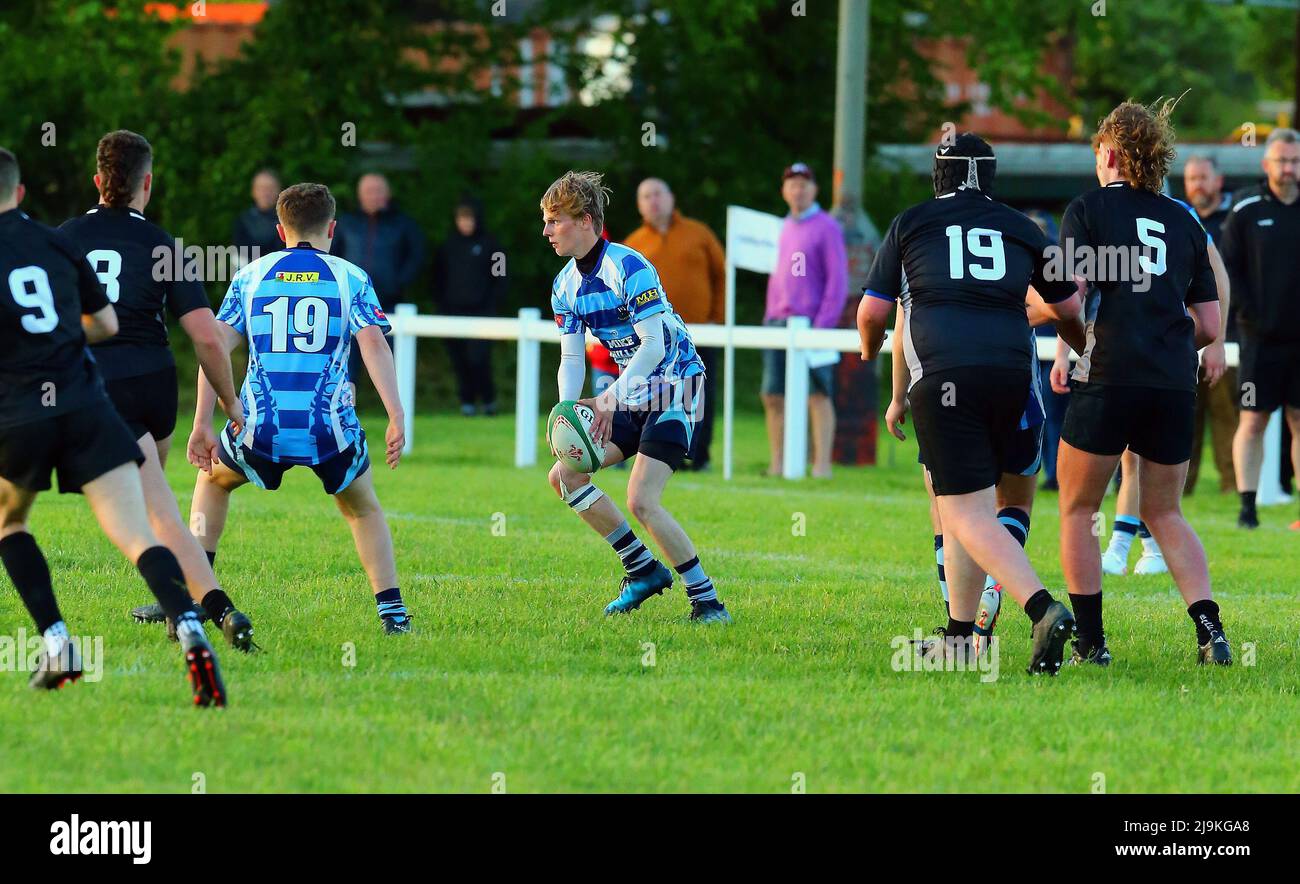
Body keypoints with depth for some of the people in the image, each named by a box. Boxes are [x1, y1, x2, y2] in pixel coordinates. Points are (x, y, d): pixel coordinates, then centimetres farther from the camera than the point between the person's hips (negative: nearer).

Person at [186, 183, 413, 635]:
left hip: (260, 428, 0)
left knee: (213, 481, 30)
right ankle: (392, 610, 10)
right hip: (331, 428, 0)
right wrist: (396, 418, -13)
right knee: (363, 509, 25)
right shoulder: (350, 277, 7)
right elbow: (373, 344, -8)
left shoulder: (251, 275, 11)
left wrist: (202, 425, 3)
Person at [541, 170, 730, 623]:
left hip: (673, 390, -9)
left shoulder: (628, 267, -21)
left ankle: (707, 601, -12)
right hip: (633, 397, 9)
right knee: (563, 475, 4)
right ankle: (643, 569, 13)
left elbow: (654, 345, -26)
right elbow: (571, 358, 4)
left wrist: (611, 396, -33)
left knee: (641, 500, -21)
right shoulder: (566, 285, 5)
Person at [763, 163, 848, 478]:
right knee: (772, 396, 4)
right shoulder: (785, 228, 18)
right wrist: (770, 317, 12)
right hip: (777, 322, 7)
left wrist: (823, 324, -14)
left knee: (818, 395, -8)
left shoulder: (826, 228, -2)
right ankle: (777, 463, 10)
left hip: (810, 325, -7)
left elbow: (837, 281, -7)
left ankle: (822, 464, -9)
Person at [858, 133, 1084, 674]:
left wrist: (869, 350, 34)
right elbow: (1069, 308, 27)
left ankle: (1044, 610, -28)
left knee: (968, 515, -7)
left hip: (943, 379, -4)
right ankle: (959, 637, 18)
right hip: (1011, 370, 4)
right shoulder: (1021, 230, 18)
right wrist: (1025, 310, 50)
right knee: (961, 505, 19)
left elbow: (872, 311, 12)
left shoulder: (910, 224, 11)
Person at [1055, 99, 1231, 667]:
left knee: (1077, 510, 10)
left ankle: (1090, 642, 5)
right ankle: (1209, 628, -3)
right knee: (1164, 514, 16)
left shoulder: (1088, 210, 2)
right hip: (1175, 386, 4)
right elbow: (1210, 326, 13)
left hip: (1107, 379, -4)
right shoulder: (1184, 222, 14)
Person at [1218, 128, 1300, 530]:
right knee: (1253, 421, -2)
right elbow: (1227, 269, 0)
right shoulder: (1245, 213, 1)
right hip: (1261, 335, -2)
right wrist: (1249, 313, -8)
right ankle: (1247, 506, 0)